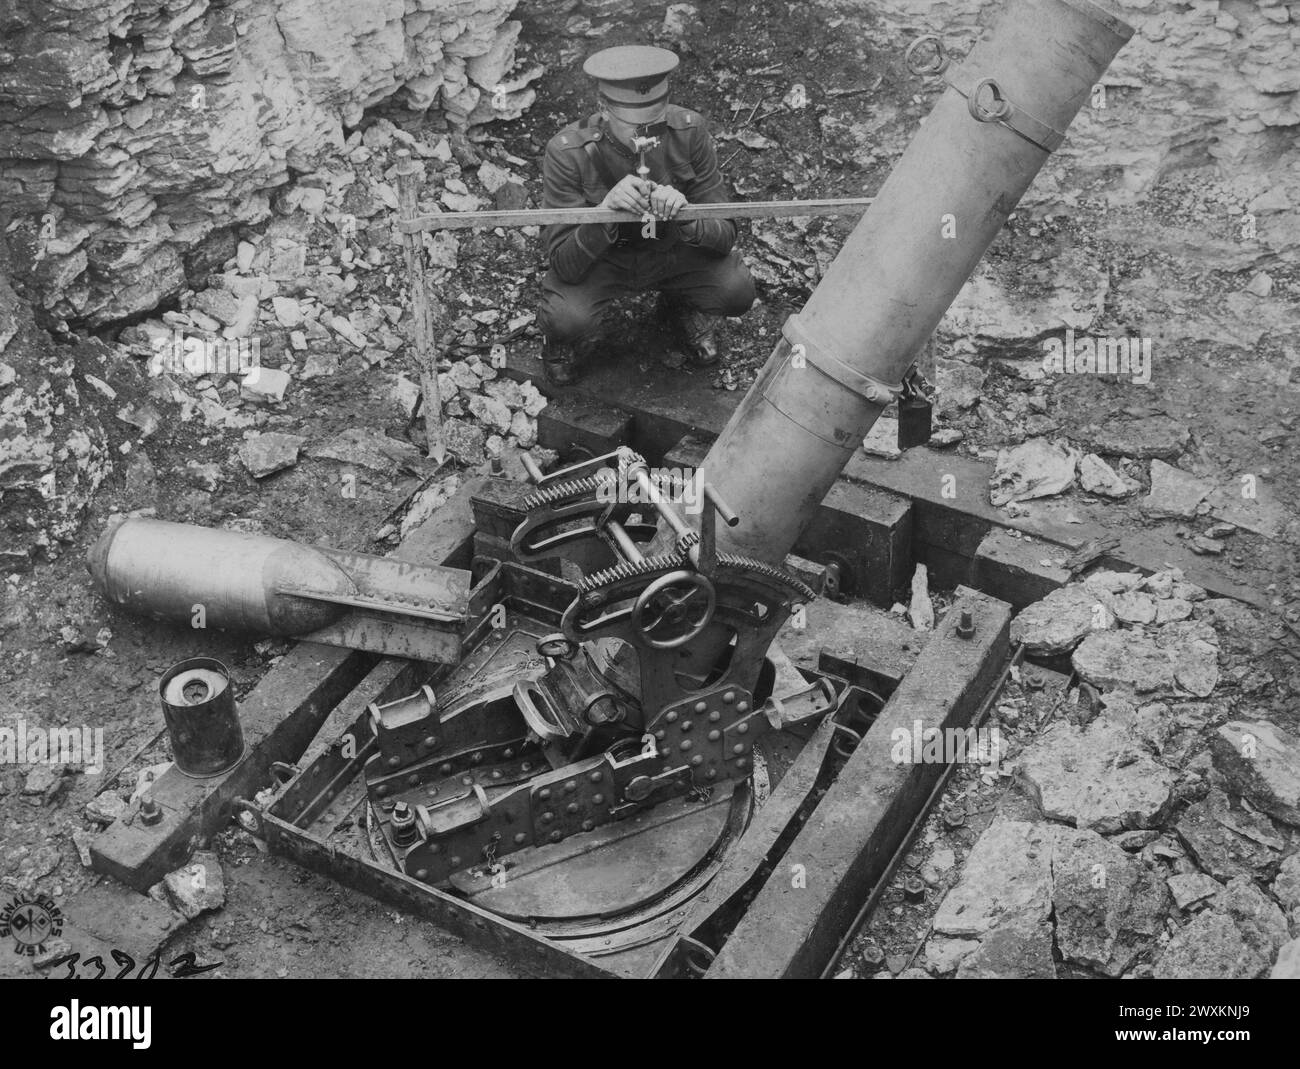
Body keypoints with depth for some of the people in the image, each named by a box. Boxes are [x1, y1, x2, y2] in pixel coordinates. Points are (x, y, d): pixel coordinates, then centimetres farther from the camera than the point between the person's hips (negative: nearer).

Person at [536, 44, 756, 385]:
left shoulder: (688, 130, -20)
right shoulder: (568, 153, -27)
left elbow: (725, 236, -16)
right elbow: (563, 265, -27)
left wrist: (685, 217, -39)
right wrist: (605, 211, -45)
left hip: (671, 252, 3)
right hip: (600, 261, -2)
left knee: (737, 291, -23)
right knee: (568, 320, -32)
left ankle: (684, 307, 14)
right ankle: (568, 338, 9)